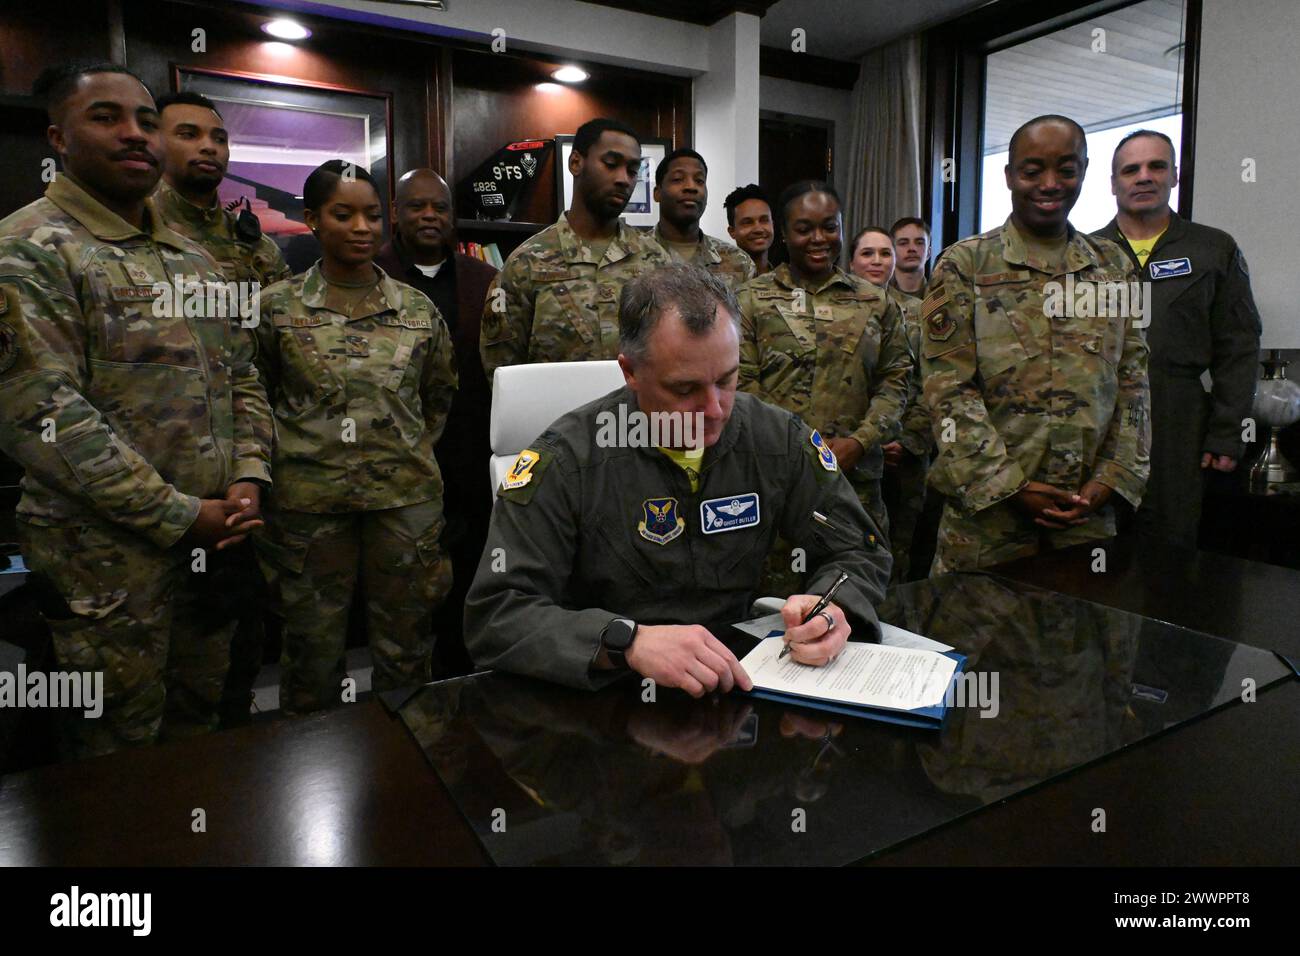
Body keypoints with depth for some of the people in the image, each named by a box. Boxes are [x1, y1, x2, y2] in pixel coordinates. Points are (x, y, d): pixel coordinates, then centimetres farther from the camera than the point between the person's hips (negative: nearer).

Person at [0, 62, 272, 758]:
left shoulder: (191, 258, 13)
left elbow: (242, 380, 14)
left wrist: (249, 480, -2)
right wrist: (181, 516, -18)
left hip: (212, 542, 7)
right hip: (106, 560, -6)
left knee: (197, 726, 21)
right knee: (119, 757, 9)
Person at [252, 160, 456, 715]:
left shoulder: (419, 310, 4)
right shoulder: (277, 307, 0)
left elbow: (440, 396, 16)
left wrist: (411, 452, 9)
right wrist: (292, 454, 6)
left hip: (406, 497, 1)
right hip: (309, 498, -1)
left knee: (405, 651, 12)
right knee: (314, 648, 11)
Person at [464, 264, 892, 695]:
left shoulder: (778, 438, -3)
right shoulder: (566, 459, -15)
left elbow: (859, 552, 6)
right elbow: (493, 615, -20)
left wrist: (834, 607, -18)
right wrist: (627, 641, -35)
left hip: (735, 684, 3)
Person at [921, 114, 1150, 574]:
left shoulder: (1114, 266, 11)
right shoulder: (964, 265, -2)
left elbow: (1133, 382, 9)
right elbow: (948, 390, -9)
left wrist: (1110, 480, -3)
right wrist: (1010, 485, -12)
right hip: (986, 507, -3)